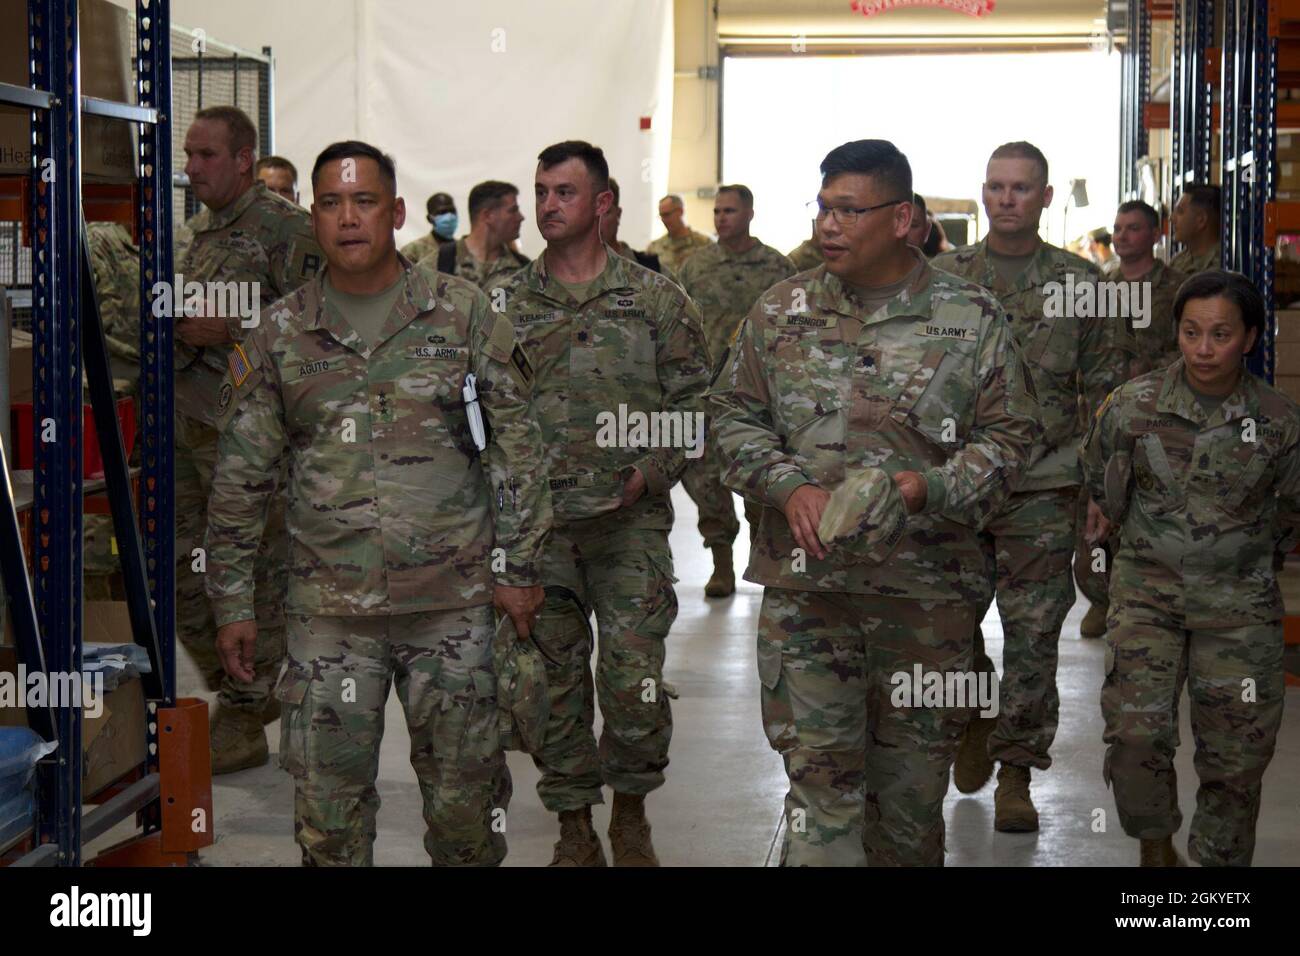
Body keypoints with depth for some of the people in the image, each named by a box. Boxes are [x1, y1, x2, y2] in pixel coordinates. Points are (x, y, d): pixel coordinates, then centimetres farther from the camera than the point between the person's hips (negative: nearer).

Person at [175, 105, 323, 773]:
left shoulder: (285, 228, -6)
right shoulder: (189, 236, 18)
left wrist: (230, 329, -17)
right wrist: (177, 335, 7)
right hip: (185, 427, 8)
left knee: (254, 577, -1)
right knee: (180, 570, 11)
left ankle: (242, 723, 8)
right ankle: (242, 692, 27)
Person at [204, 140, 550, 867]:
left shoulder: (463, 313, 2)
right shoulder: (281, 336, 5)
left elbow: (518, 447, 2)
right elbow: (242, 478, 9)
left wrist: (518, 566, -2)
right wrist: (233, 602, 7)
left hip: (454, 602, -1)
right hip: (329, 611, 1)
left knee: (465, 789, 6)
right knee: (328, 794, 4)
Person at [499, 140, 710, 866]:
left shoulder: (656, 300, 3)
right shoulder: (506, 304, 8)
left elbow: (695, 402, 3)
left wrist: (650, 473, -8)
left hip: (630, 516, -2)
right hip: (536, 519, 2)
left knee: (634, 678, -5)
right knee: (553, 677, 7)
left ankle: (632, 815, 17)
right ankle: (575, 828, 20)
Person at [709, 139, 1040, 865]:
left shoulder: (973, 320, -1)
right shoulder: (781, 312, 5)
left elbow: (1009, 434, 1)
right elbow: (734, 414, 10)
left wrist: (929, 488, -15)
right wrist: (789, 488, -8)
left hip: (926, 585, 0)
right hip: (804, 581, 1)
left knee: (913, 772, 11)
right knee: (819, 769, -3)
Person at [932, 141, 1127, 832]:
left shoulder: (1078, 282, 4)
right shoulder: (942, 278, 6)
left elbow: (1105, 392, 6)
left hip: (1042, 489, -1)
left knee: (1033, 637, 1)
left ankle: (1016, 771, 12)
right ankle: (975, 723, 33)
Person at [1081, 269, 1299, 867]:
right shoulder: (1132, 406, -6)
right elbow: (1097, 472, 13)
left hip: (1239, 601, 0)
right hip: (1146, 590, 0)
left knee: (1236, 754, 3)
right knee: (1135, 733, -14)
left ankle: (1222, 858, 23)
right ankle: (1155, 845, 11)